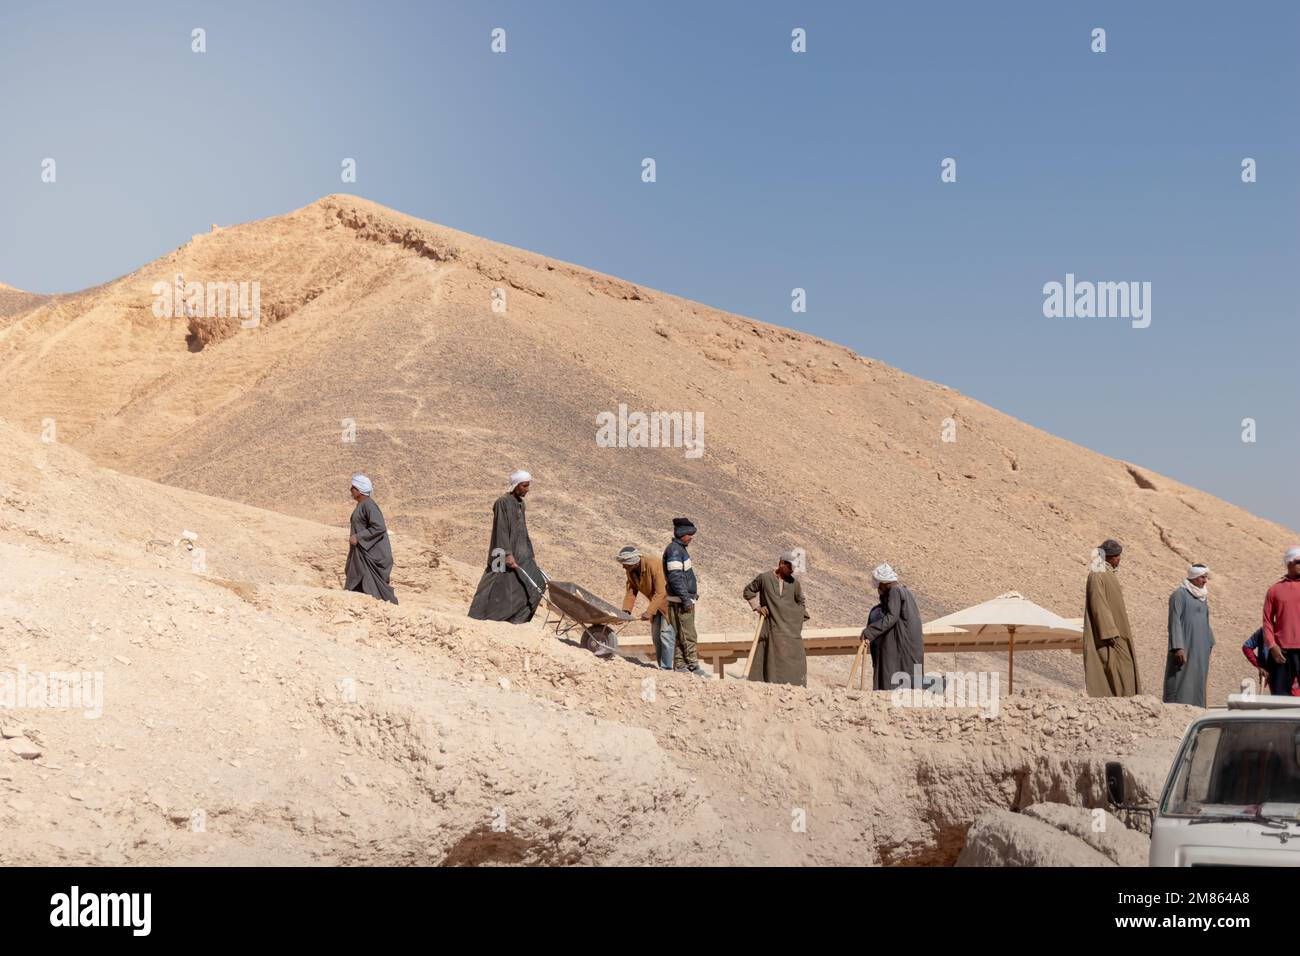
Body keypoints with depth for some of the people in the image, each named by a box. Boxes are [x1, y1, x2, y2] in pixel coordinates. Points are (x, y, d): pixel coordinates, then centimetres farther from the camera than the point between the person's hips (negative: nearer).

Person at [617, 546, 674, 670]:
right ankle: (661, 666, 17)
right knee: (656, 635, 10)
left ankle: (667, 668, -15)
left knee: (666, 634, -15)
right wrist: (625, 612, -13)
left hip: (668, 598, -9)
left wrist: (649, 612, -32)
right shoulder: (630, 571, -6)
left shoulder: (653, 564, -31)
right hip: (656, 601, 9)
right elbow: (631, 592, -1)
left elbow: (660, 592, -31)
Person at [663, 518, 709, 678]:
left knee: (681, 635, 10)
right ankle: (693, 666, -9)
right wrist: (686, 599, -22)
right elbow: (675, 577, -21)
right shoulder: (674, 550, -14)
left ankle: (680, 666, 12)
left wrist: (693, 593, 23)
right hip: (680, 600, -10)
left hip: (686, 599, 10)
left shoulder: (680, 549, 18)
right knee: (687, 635, -9)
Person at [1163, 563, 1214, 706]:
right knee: (1182, 682, -11)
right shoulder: (1180, 594, -7)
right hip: (1185, 647, -8)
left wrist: (1210, 644, 18)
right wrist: (1178, 647, -22)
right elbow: (1175, 621, -14)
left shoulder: (1202, 596, 16)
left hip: (1200, 650, 8)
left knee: (1197, 684, 6)